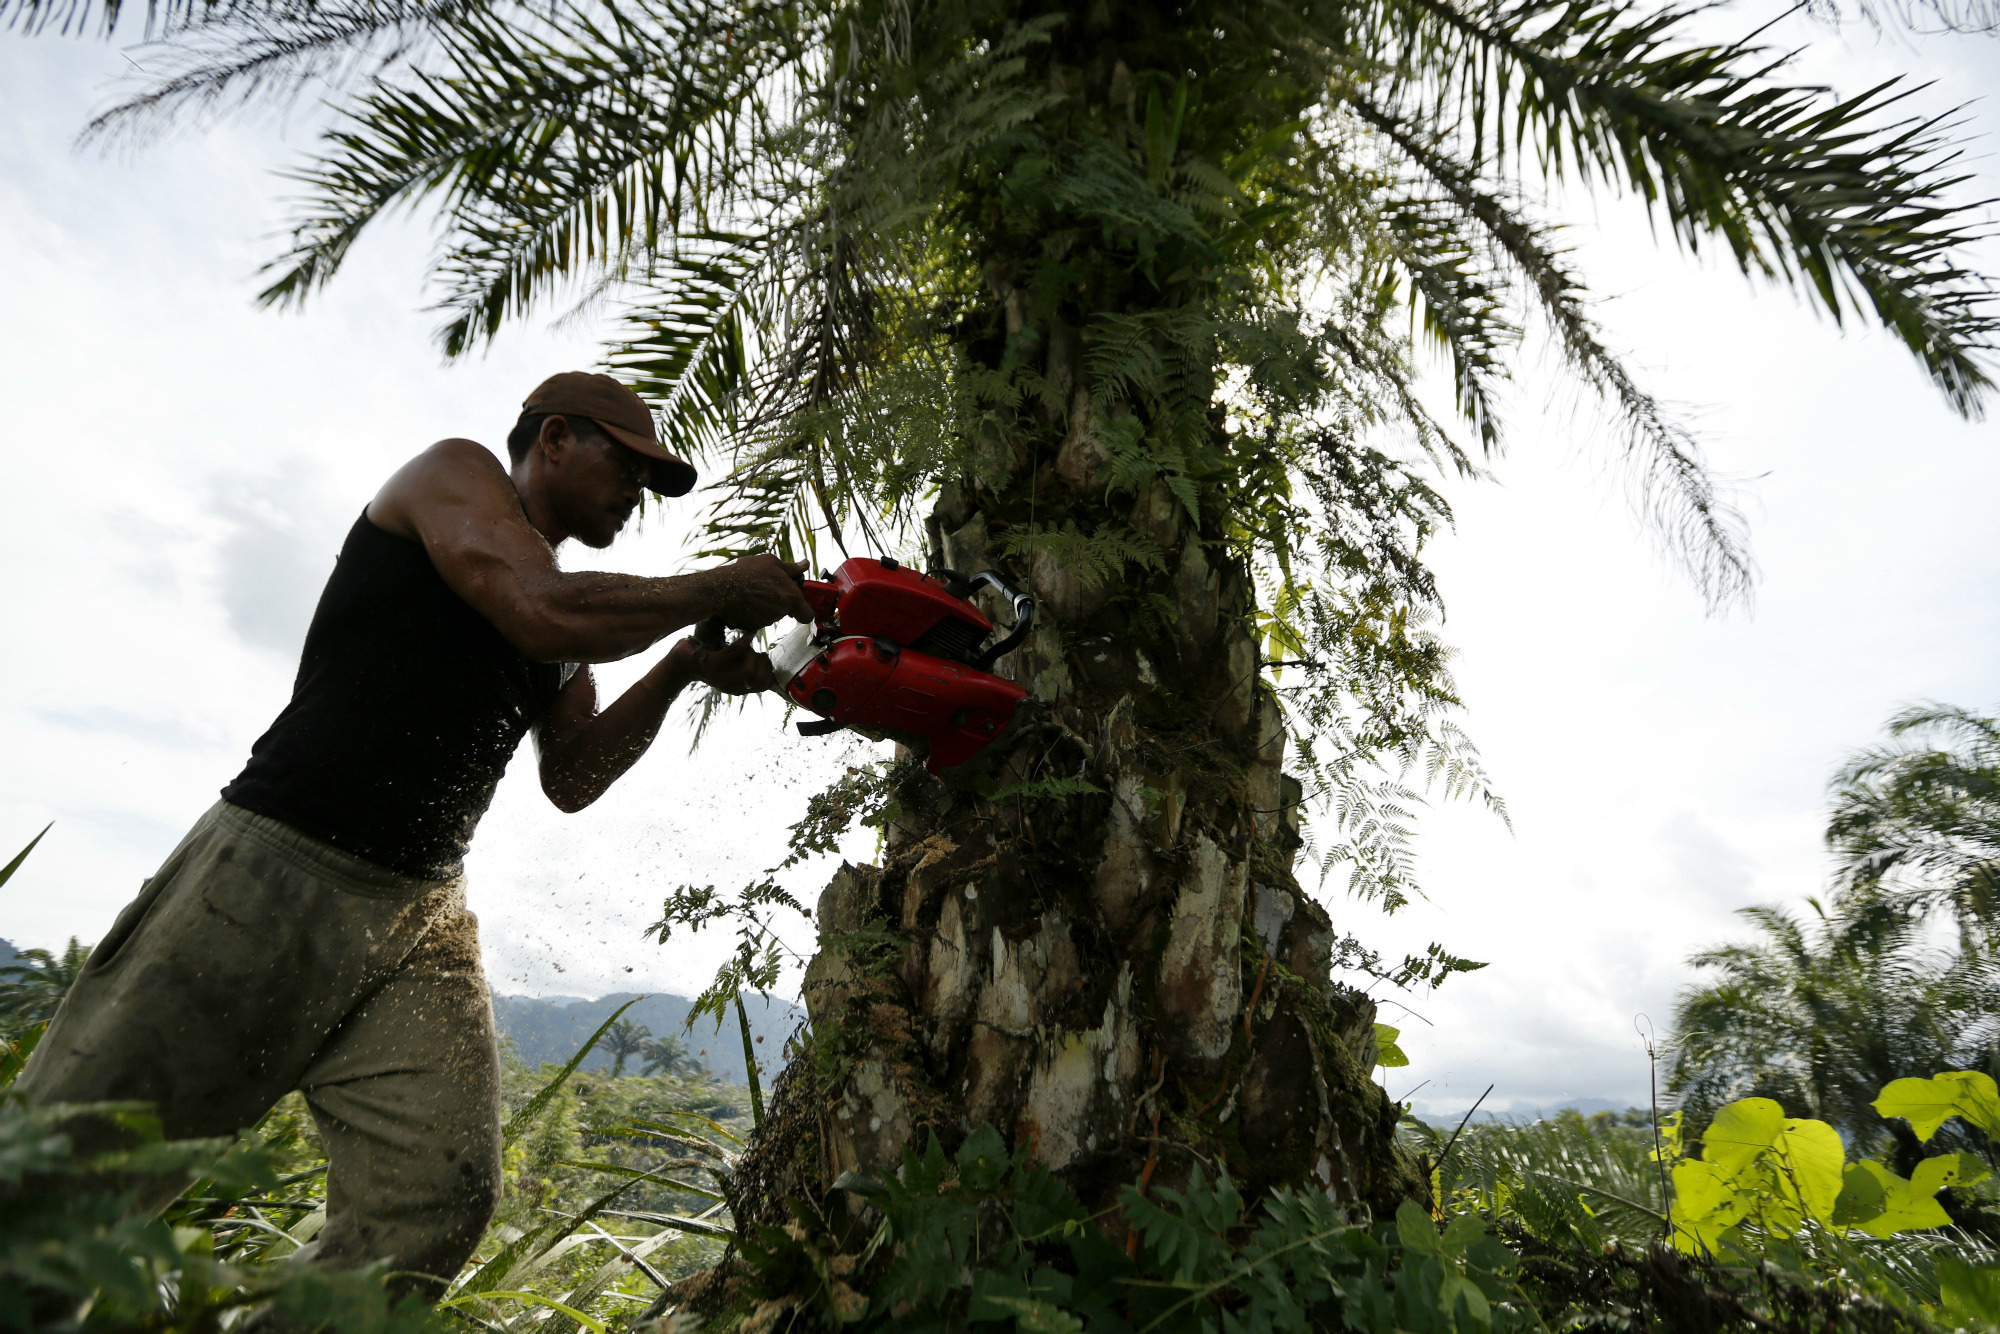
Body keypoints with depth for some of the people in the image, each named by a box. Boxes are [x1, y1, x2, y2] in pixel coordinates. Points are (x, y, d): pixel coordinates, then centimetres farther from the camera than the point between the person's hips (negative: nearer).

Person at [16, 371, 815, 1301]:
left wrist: (680, 667, 2)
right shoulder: (456, 473, -1)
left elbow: (570, 780, 11)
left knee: (438, 1199, -7)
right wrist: (718, 591, -9)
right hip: (273, 872, -6)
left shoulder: (573, 632, 18)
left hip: (420, 920, 6)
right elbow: (545, 617, -20)